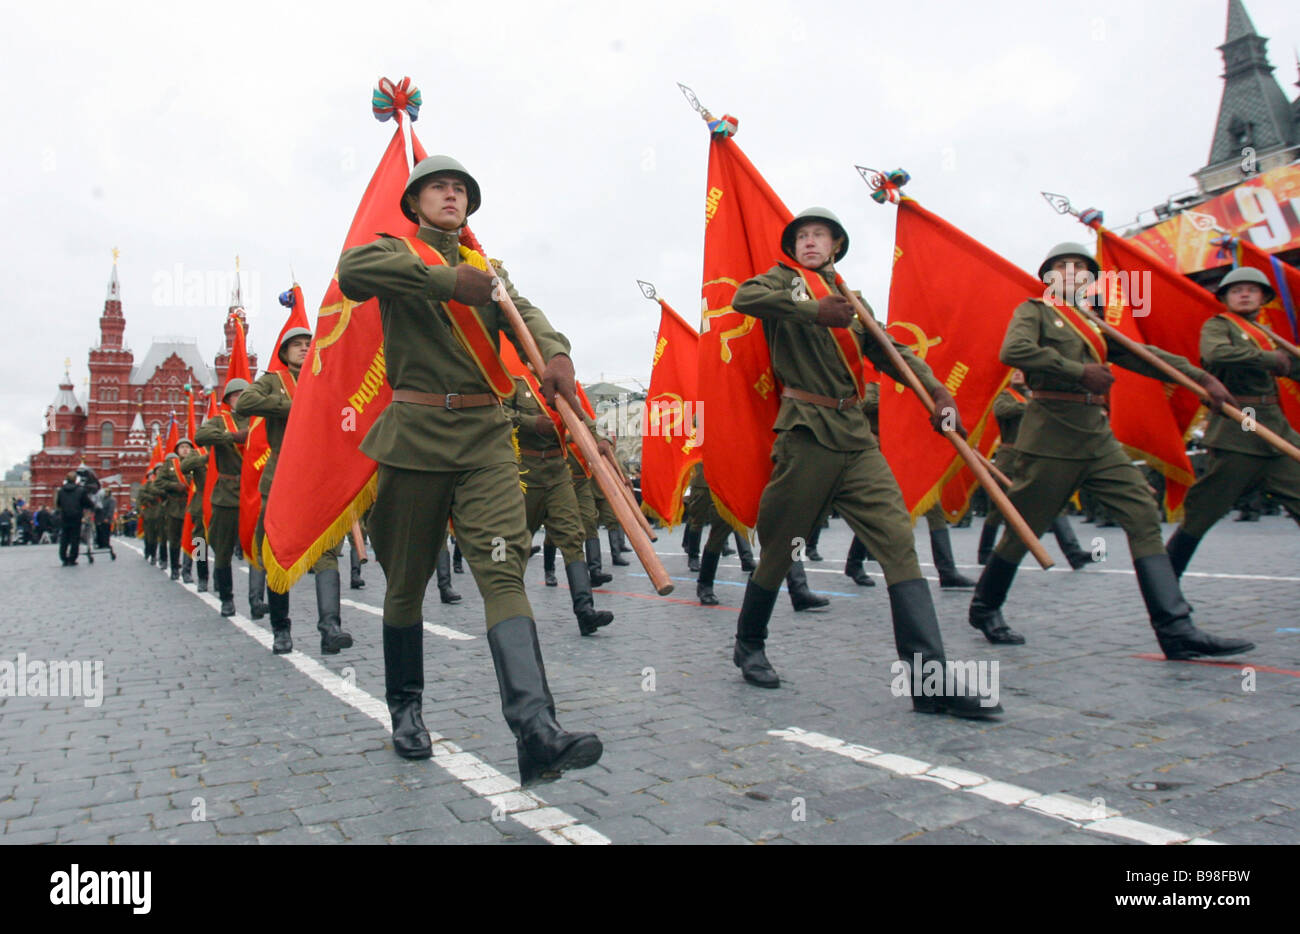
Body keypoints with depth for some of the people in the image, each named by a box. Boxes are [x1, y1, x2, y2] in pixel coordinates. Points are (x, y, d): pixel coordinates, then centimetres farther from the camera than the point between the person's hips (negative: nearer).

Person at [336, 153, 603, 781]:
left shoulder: (488, 270, 21)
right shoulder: (395, 252, 10)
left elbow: (523, 313, -1)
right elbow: (353, 271, -15)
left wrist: (556, 354, -22)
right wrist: (446, 280, -21)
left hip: (486, 435, 2)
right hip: (415, 434, -2)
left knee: (503, 566, -14)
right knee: (407, 581, 7)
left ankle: (536, 732, -25)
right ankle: (405, 707, 29)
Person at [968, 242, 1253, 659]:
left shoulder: (1093, 324, 23)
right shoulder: (1034, 310, 3)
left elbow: (1144, 356, 17)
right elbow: (1014, 350, -19)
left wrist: (1202, 378, 6)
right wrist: (1079, 372, -19)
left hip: (1098, 436, 7)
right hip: (1051, 436, -7)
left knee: (1143, 513, -5)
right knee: (1024, 526, 0)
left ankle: (1176, 629, -8)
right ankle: (984, 608, 20)